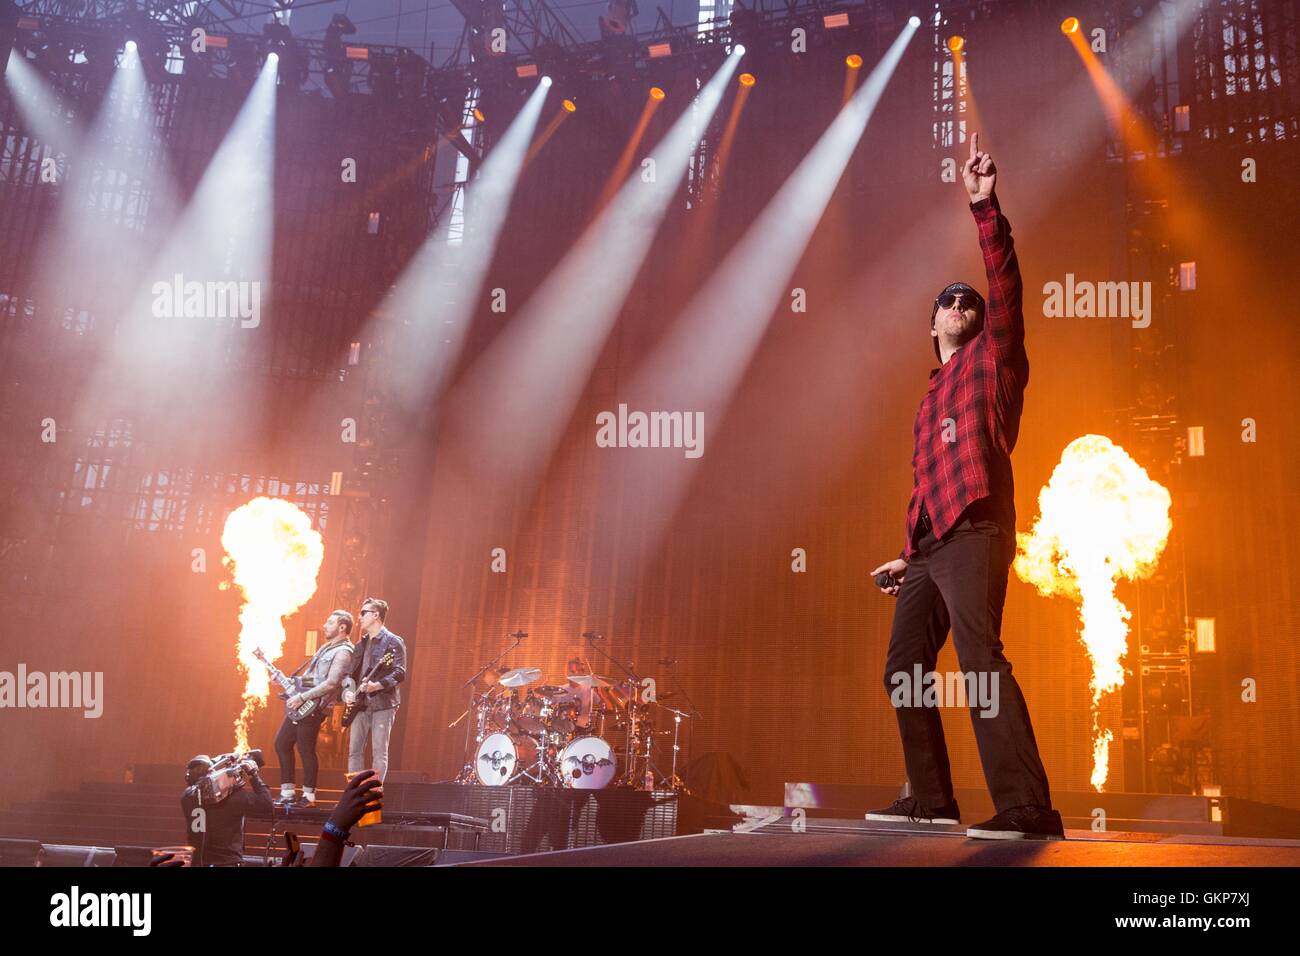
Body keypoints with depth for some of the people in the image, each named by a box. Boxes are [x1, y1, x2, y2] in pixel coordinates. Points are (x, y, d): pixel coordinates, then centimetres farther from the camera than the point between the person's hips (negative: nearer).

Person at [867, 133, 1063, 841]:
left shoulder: (993, 357, 10)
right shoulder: (929, 399, 27)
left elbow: (1005, 283, -6)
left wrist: (985, 207, -14)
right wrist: (907, 557, 21)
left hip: (974, 534, -8)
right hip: (928, 547, 8)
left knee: (980, 659, -21)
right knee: (903, 668, 10)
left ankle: (1026, 807, -22)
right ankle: (930, 799, 19)